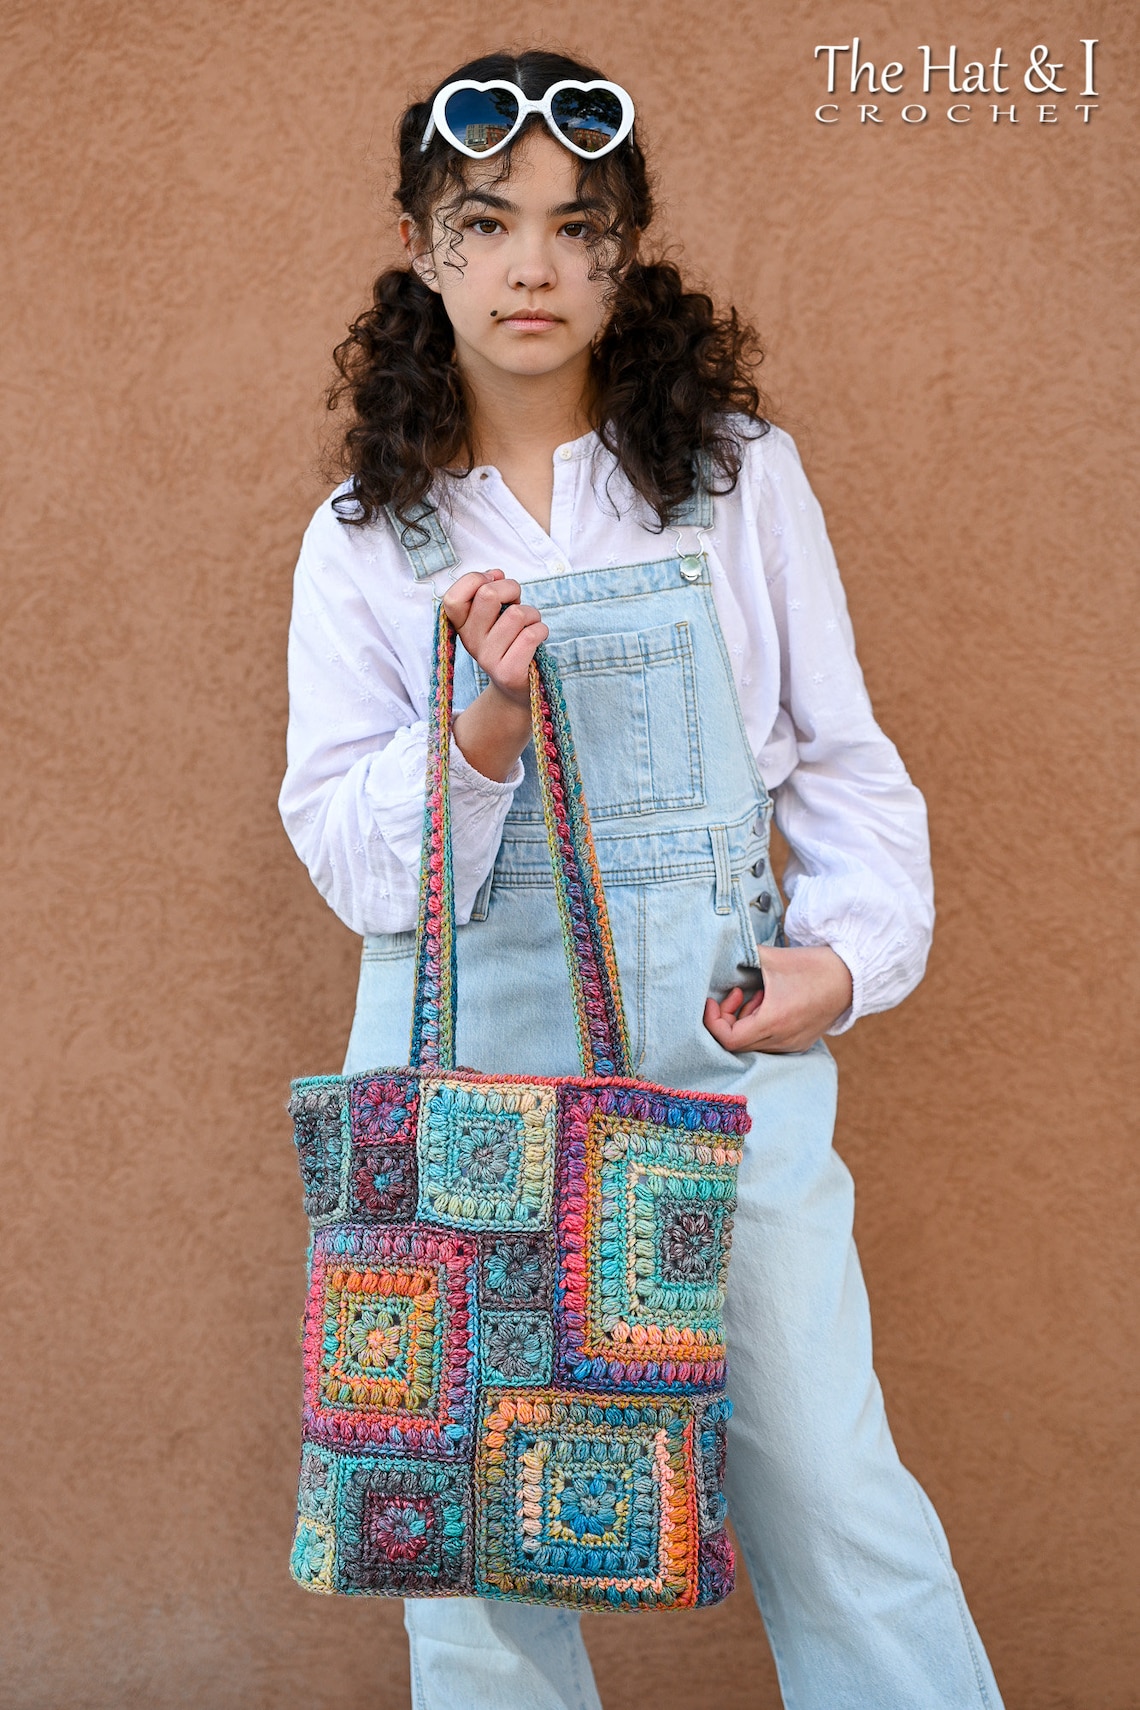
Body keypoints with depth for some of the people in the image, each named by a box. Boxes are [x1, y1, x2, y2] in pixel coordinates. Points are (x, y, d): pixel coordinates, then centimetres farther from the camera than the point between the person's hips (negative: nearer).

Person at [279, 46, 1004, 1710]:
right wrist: (482, 727, -16)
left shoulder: (740, 475, 5)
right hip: (463, 1050, 1)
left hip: (721, 1032, -1)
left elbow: (841, 757, 9)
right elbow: (352, 859, 2)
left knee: (827, 1491, -1)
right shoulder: (366, 538, 6)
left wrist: (853, 951, -7)